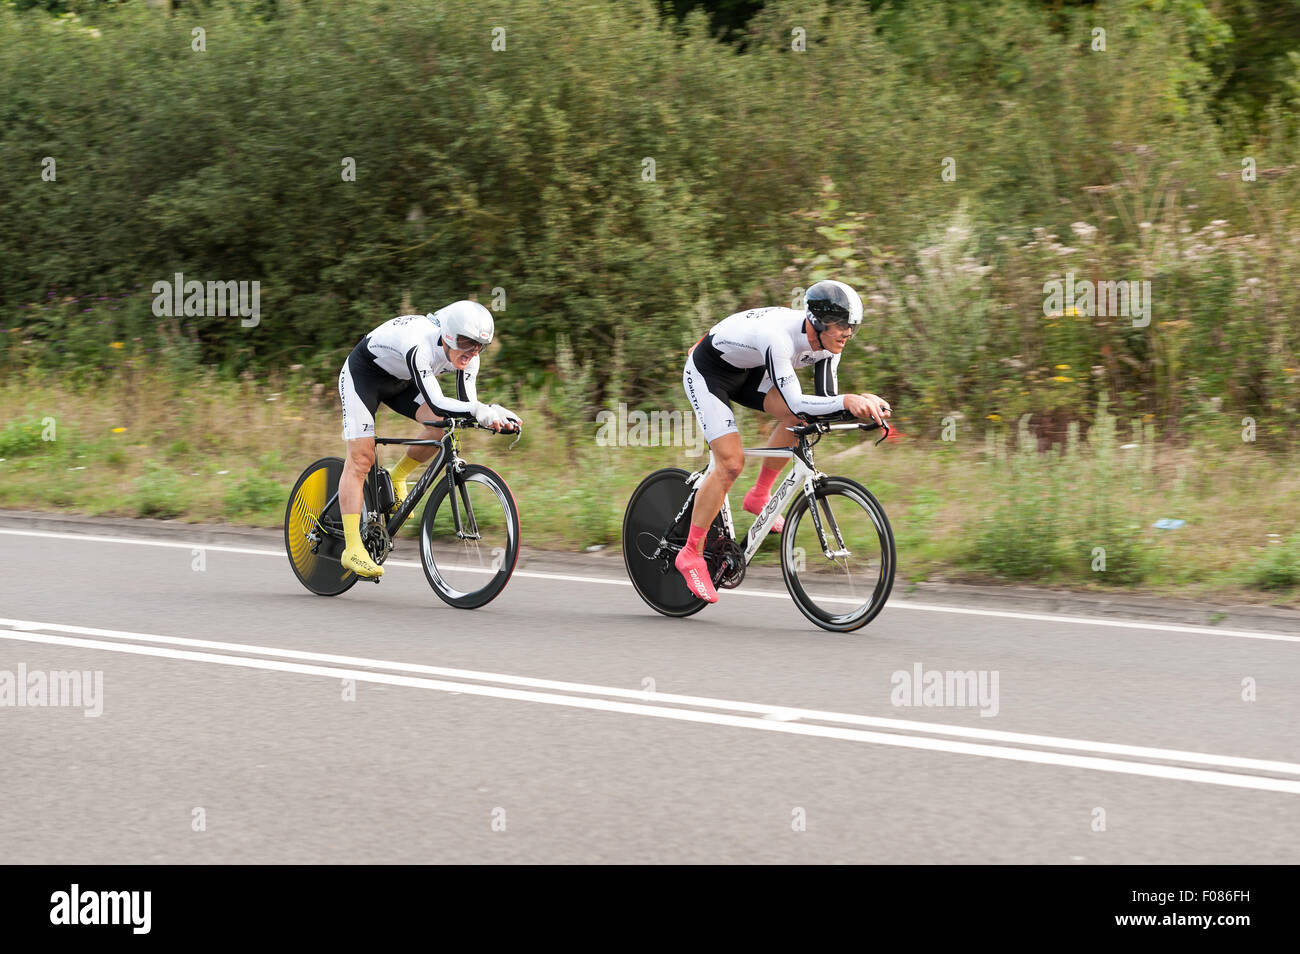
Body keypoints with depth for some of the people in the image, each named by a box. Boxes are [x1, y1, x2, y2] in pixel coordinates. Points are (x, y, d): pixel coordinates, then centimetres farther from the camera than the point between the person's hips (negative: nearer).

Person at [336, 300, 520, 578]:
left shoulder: (466, 355, -18)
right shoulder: (419, 345, -40)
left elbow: (466, 405, -16)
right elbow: (434, 403, -46)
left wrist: (494, 415, -36)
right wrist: (480, 410, -57)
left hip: (400, 382, 7)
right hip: (362, 375, -7)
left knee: (441, 425, -17)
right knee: (361, 459, -15)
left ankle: (397, 479, 8)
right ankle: (352, 549, -16)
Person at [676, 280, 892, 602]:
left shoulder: (828, 341, -15)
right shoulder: (778, 336, -39)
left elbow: (826, 400, -10)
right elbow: (796, 402, -43)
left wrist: (864, 402, -28)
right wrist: (846, 401, -51)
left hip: (748, 371, 8)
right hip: (708, 371, -8)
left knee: (798, 418, -16)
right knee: (731, 463, -16)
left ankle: (759, 496, 3)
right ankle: (691, 555, -5)